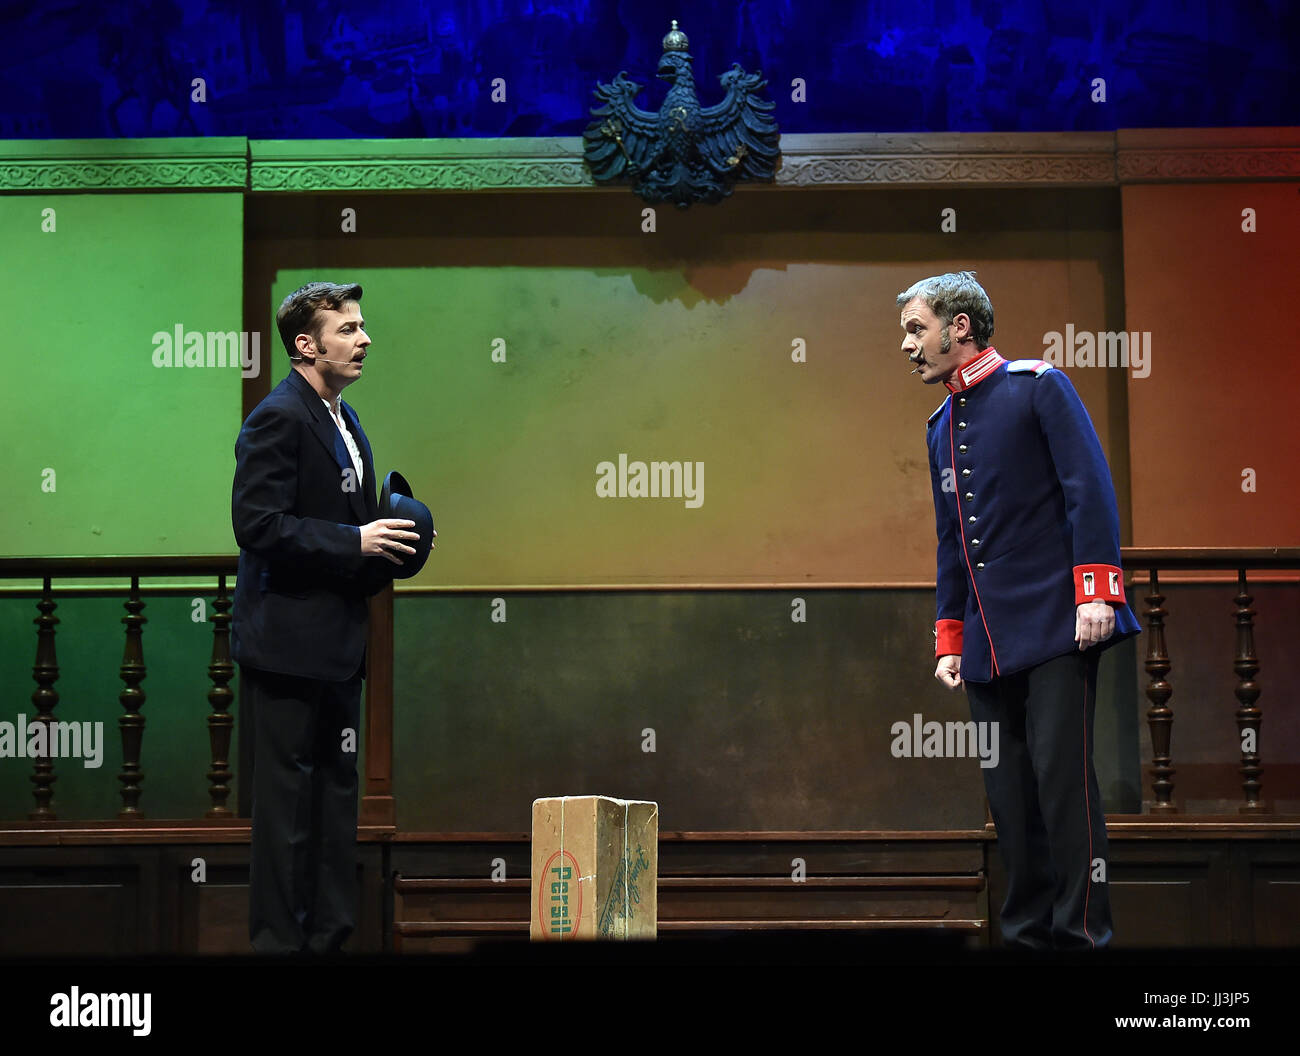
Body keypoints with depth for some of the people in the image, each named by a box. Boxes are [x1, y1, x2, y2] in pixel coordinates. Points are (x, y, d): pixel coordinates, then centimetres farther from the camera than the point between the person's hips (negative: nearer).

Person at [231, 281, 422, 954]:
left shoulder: (344, 420, 16)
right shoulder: (279, 418, -14)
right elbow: (257, 525, -22)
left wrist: (385, 542, 8)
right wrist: (354, 542, -20)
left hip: (337, 644, 10)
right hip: (288, 640, -10)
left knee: (337, 792, 13)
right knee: (286, 798, -3)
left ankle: (329, 936, 21)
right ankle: (280, 940, 4)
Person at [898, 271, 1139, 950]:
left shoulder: (1039, 386, -1)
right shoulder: (941, 426, 19)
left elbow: (1090, 489, -8)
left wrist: (1097, 590, -16)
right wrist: (948, 638, 19)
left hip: (1056, 624, -6)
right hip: (988, 642, 6)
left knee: (1062, 778, -9)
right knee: (1008, 792, 4)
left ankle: (1081, 933, -3)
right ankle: (1027, 933, 10)